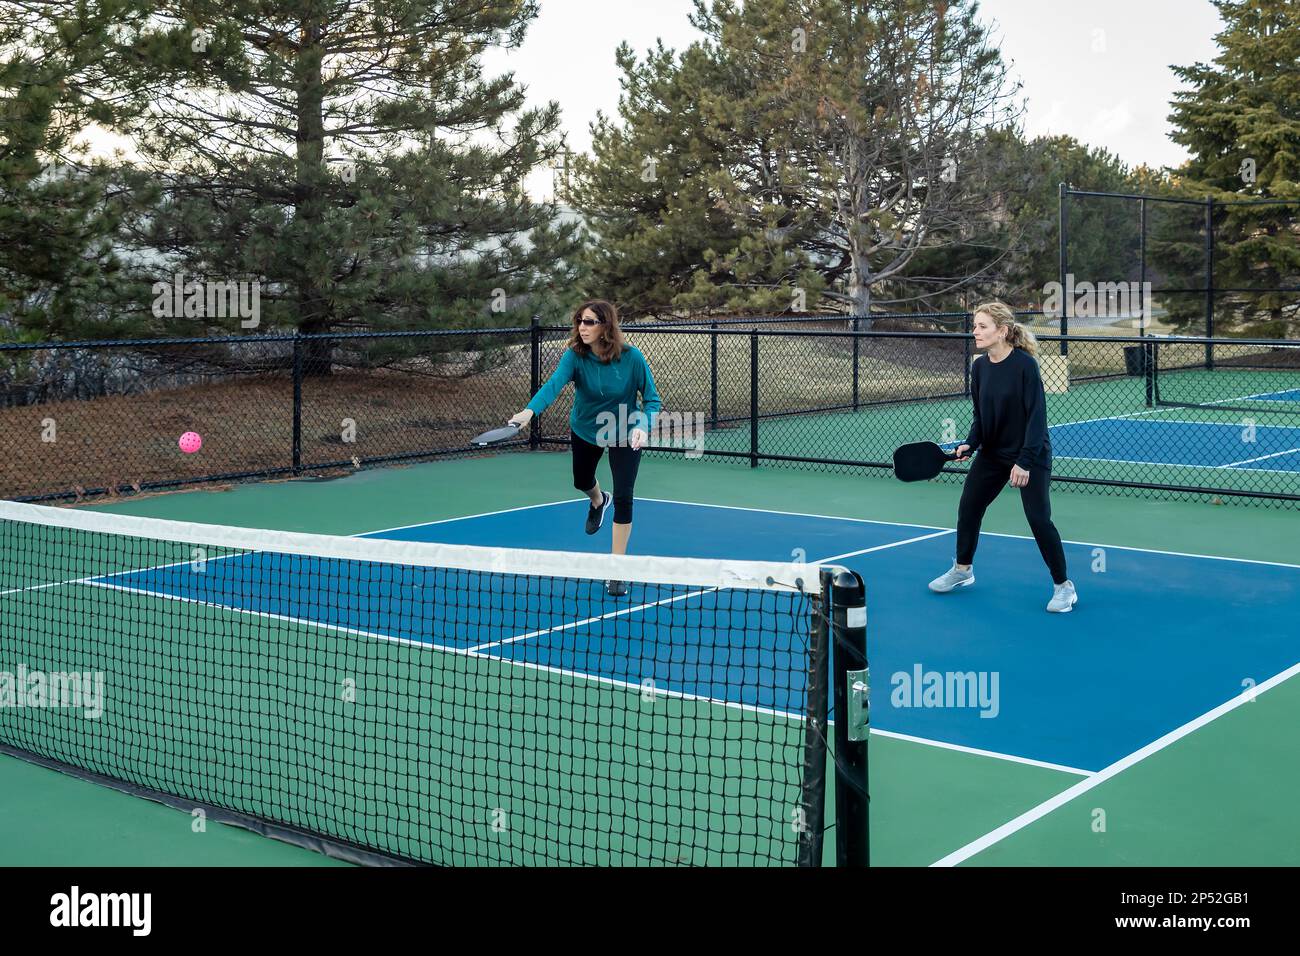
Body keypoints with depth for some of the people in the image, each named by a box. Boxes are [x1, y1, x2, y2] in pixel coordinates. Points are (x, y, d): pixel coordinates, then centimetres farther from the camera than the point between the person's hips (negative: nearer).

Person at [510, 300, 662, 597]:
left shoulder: (631, 357, -27)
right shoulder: (575, 355, -25)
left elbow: (652, 400, -20)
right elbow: (554, 384, -41)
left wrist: (643, 427, -40)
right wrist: (529, 411, -60)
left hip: (624, 433, -3)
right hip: (585, 429, 3)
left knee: (623, 499, -11)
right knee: (582, 482, 26)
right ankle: (598, 501, 66)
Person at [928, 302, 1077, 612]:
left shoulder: (1025, 365, -20)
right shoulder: (979, 367, -1)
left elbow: (1037, 415, -21)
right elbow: (980, 415, 8)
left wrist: (1025, 461, -24)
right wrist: (970, 444, -9)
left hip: (1030, 456, -7)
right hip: (992, 453, 7)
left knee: (1039, 519, -10)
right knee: (968, 508, 10)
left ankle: (1063, 586, 4)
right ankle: (963, 570, 31)